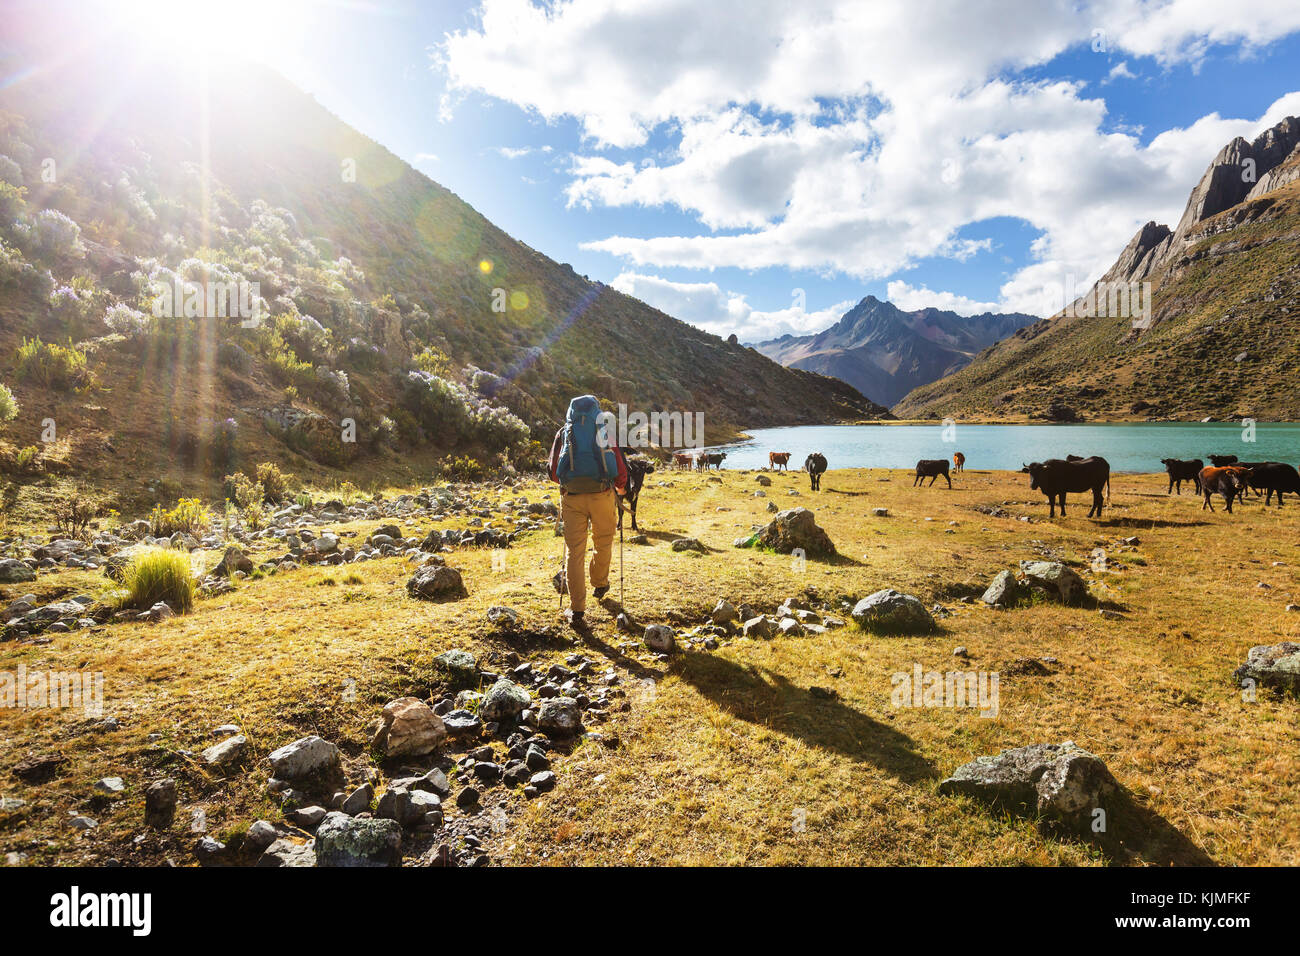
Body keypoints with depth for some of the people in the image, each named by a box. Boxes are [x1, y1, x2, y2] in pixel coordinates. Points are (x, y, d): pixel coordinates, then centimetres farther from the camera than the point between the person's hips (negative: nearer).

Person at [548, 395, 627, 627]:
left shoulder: (564, 433, 10)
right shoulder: (605, 430, 8)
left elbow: (553, 473, 11)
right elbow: (621, 469, 6)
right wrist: (620, 487, 27)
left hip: (572, 497, 0)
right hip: (602, 495, 0)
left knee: (574, 551, 5)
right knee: (603, 543, 22)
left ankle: (577, 609, 4)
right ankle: (600, 585, 43)